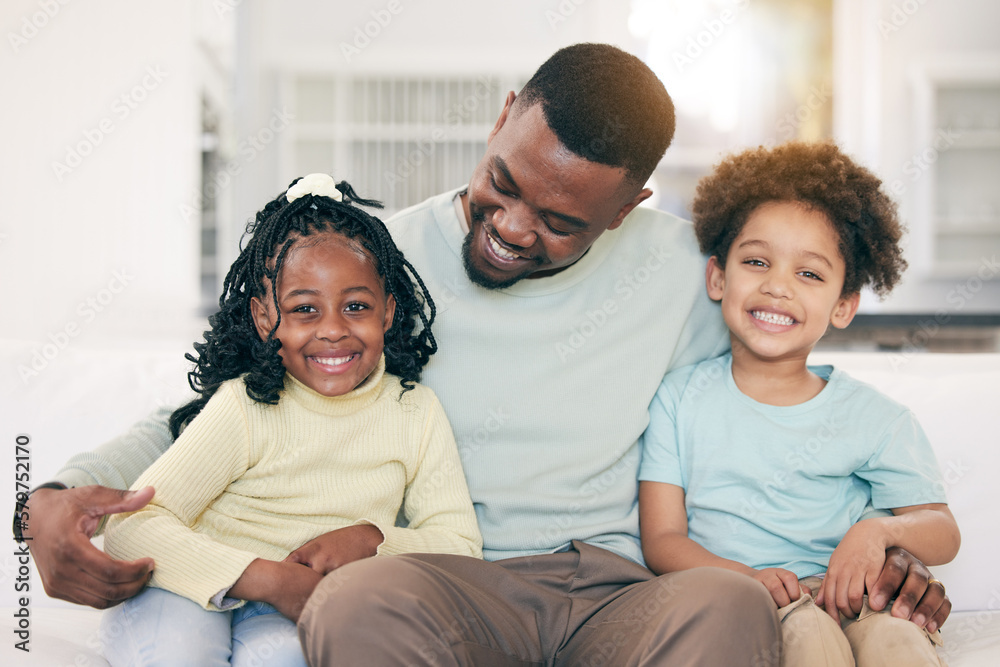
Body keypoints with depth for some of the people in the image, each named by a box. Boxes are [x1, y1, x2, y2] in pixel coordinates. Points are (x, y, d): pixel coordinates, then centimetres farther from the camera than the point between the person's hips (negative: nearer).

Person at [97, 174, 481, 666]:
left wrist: (373, 542, -18)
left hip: (297, 610, 2)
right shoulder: (245, 408, -14)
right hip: (203, 587, -1)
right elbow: (131, 528, -20)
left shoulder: (416, 414, -2)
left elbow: (462, 545, 2)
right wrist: (268, 578, -29)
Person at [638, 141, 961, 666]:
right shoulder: (680, 397, 6)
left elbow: (943, 534, 9)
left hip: (849, 596, 1)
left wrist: (880, 531, -15)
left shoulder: (873, 418, 8)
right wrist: (745, 578, -19)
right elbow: (661, 539, 1)